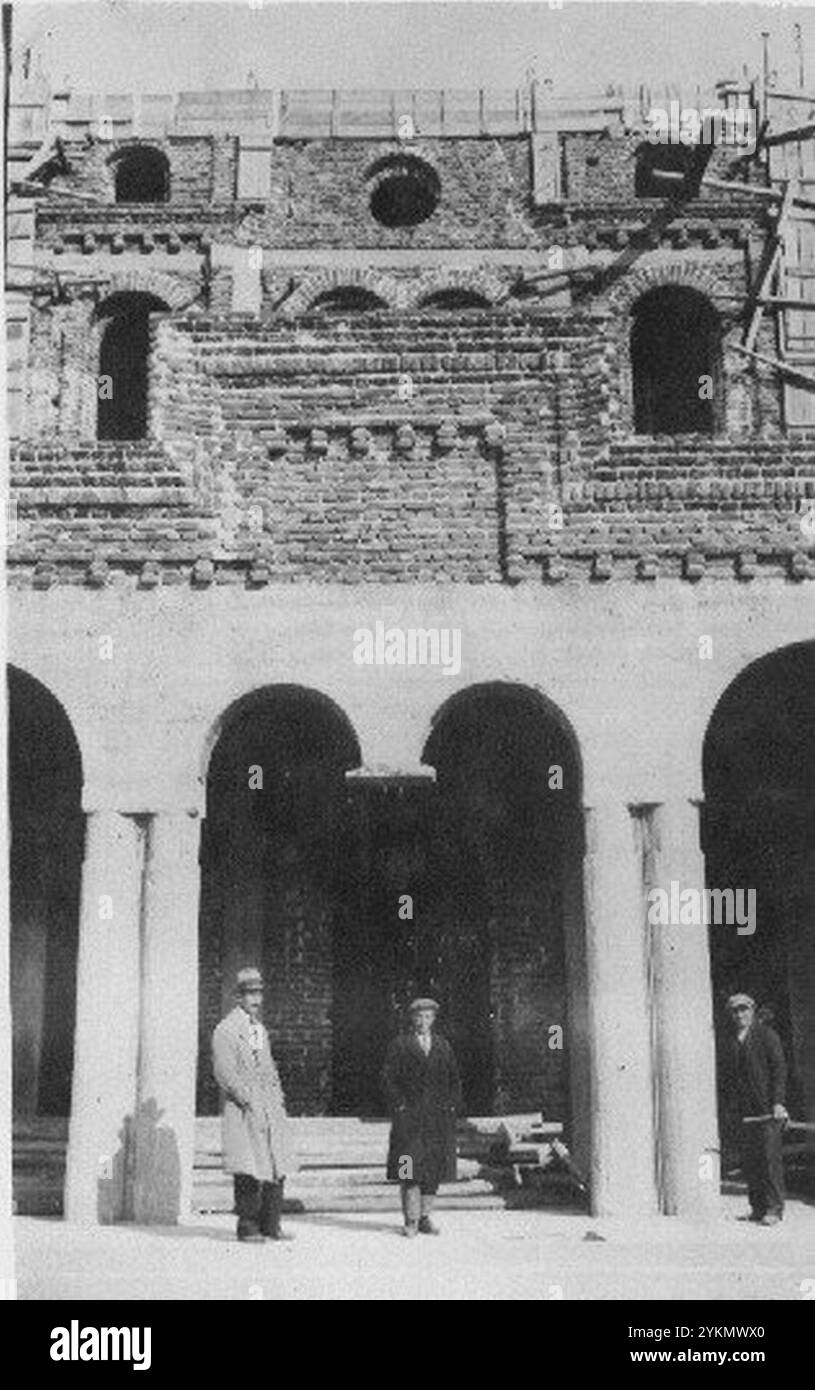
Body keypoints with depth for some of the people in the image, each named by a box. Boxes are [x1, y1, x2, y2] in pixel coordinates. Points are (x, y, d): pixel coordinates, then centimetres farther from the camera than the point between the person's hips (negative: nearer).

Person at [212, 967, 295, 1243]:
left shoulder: (260, 1029, 20)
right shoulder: (226, 1029, -5)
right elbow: (225, 1072, -12)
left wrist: (278, 1098, 12)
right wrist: (249, 1102, -15)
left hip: (271, 1109, 7)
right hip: (243, 1109, -7)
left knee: (277, 1168, 4)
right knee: (249, 1172, -7)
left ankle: (270, 1226, 11)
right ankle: (247, 1227, 3)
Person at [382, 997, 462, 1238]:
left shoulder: (443, 1046, 15)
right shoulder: (399, 1046, 5)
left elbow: (454, 1080, 17)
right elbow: (388, 1079, 1)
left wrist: (452, 1105, 4)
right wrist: (399, 1104, -9)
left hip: (438, 1117, 3)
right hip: (409, 1116, -3)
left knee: (434, 1168, 3)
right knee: (410, 1166, -8)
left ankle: (425, 1218, 11)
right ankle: (411, 1221, -2)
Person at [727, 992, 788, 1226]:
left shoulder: (767, 1034, 0)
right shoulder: (733, 1041, 14)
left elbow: (779, 1068, -5)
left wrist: (778, 1102, -13)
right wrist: (735, 1106, 9)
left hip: (767, 1107, -5)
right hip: (745, 1109, 5)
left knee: (770, 1157, -6)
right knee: (748, 1159, 4)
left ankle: (774, 1209, -1)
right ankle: (757, 1206, 13)